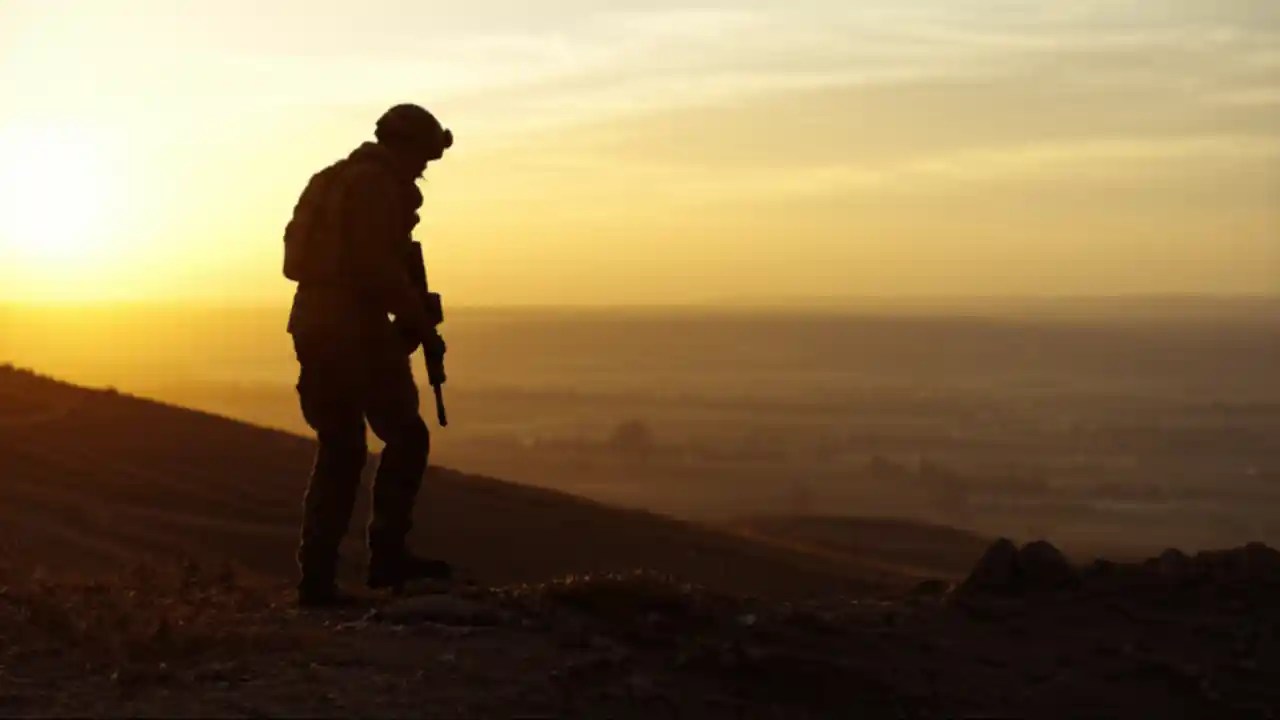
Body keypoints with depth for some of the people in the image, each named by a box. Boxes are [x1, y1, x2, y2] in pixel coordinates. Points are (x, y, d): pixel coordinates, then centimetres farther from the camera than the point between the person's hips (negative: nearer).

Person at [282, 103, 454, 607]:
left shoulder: (333, 182, 22)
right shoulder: (378, 184, -8)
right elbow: (379, 265, -18)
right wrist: (418, 319, -7)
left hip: (314, 325, 9)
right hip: (356, 330, -9)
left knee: (339, 451, 10)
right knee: (405, 436, -2)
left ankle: (317, 577, 7)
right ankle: (387, 554, -6)